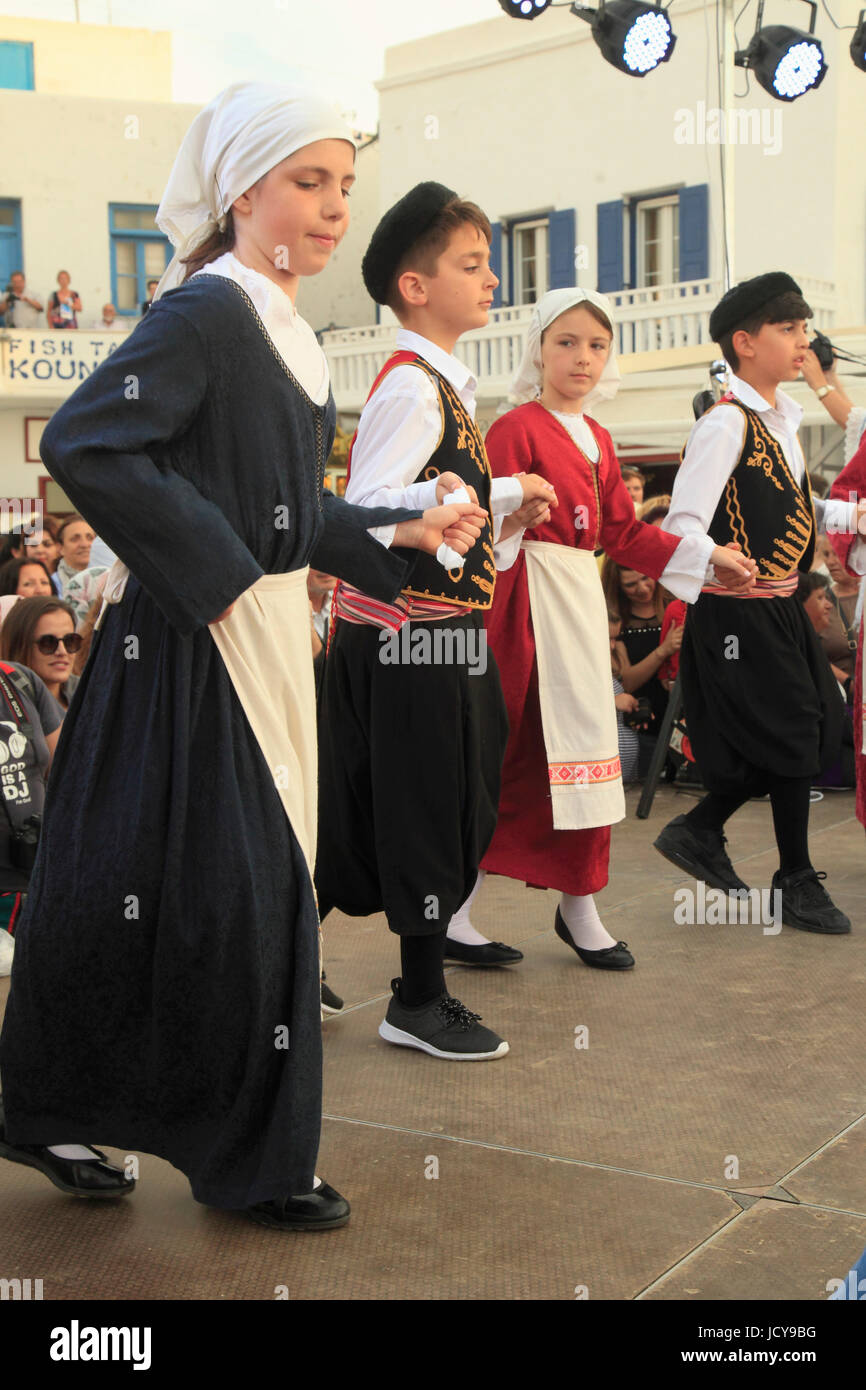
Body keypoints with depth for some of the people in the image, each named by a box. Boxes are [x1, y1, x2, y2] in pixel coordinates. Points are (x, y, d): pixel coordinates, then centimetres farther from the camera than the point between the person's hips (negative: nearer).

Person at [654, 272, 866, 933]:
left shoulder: (785, 418, 12)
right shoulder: (726, 425, -16)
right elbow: (683, 525, -24)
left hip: (781, 606, 9)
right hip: (738, 612, -9)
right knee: (788, 737, -2)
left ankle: (700, 831, 25)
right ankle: (796, 880, 16)